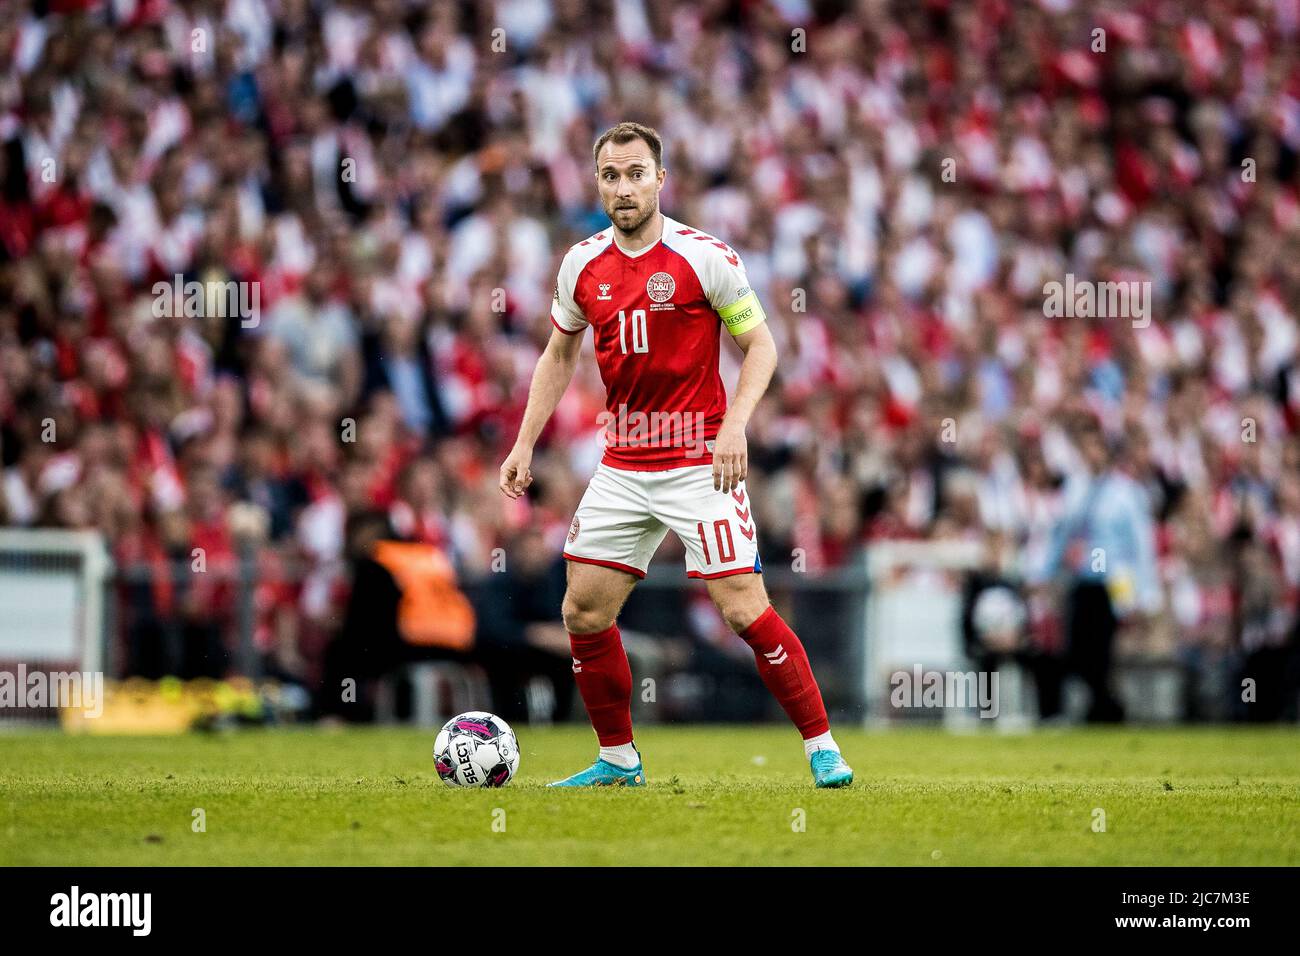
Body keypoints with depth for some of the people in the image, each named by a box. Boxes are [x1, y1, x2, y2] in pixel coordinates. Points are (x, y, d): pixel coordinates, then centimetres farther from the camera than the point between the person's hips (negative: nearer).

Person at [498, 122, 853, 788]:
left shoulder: (704, 257, -9)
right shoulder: (583, 265, 5)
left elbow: (760, 345, -4)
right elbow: (559, 357, 18)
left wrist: (734, 424, -19)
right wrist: (525, 444, 11)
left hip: (699, 463, -5)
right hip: (622, 470, 5)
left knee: (744, 609, -12)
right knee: (583, 612, 2)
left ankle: (821, 745, -1)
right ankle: (618, 759, 17)